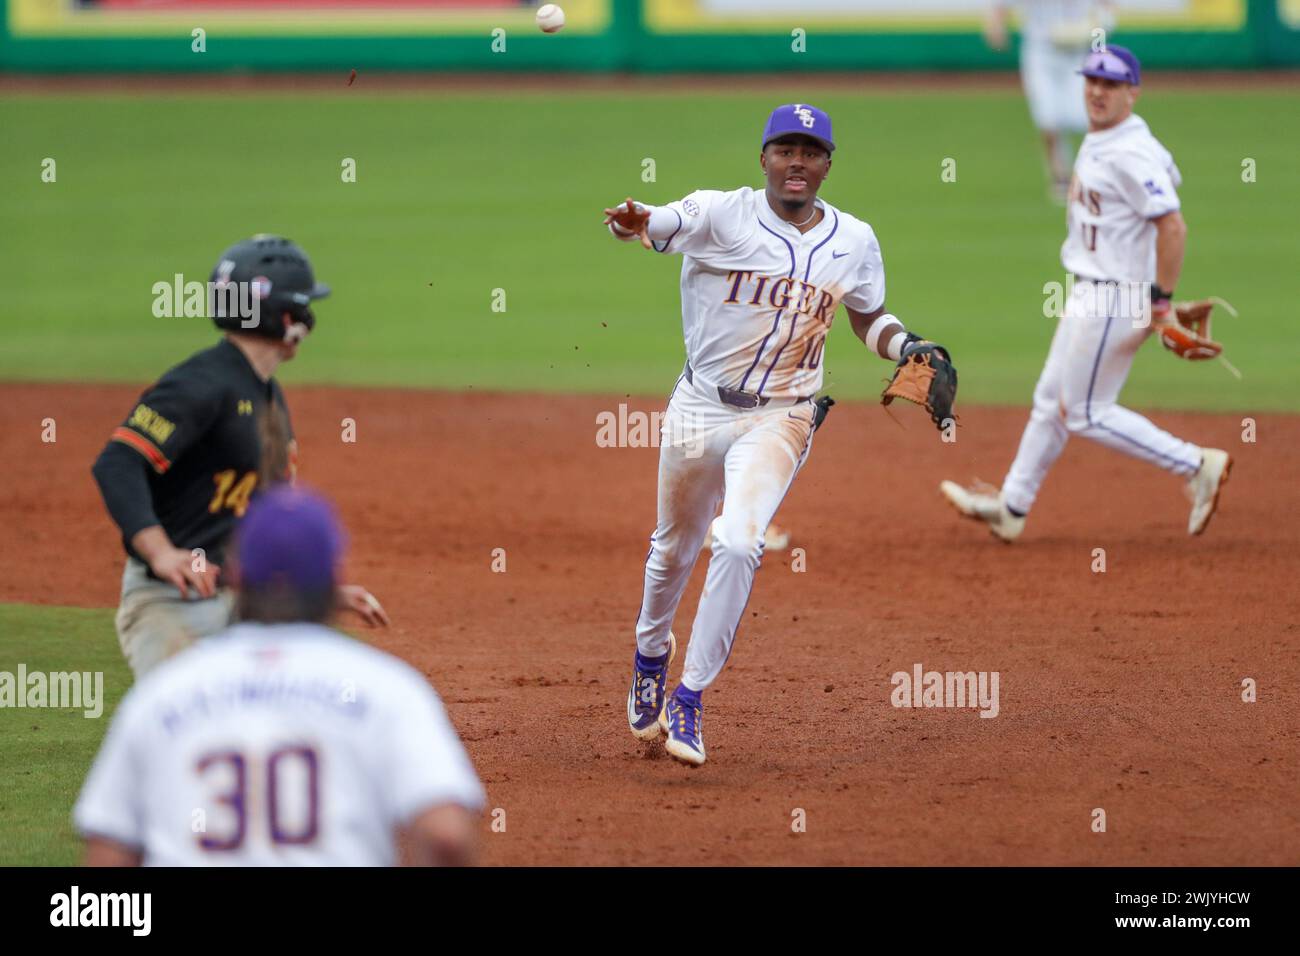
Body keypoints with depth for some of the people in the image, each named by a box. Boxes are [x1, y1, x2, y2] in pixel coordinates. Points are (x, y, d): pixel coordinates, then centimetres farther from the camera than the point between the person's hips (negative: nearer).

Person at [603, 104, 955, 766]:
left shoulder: (854, 242, 0)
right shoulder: (722, 215, -12)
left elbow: (869, 318, 17)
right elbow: (660, 225, -32)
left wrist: (910, 349, -4)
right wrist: (633, 222, -57)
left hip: (781, 418, 0)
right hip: (700, 407, 0)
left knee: (738, 544, -19)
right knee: (674, 549, 16)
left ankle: (688, 700, -8)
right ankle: (651, 650, 47)